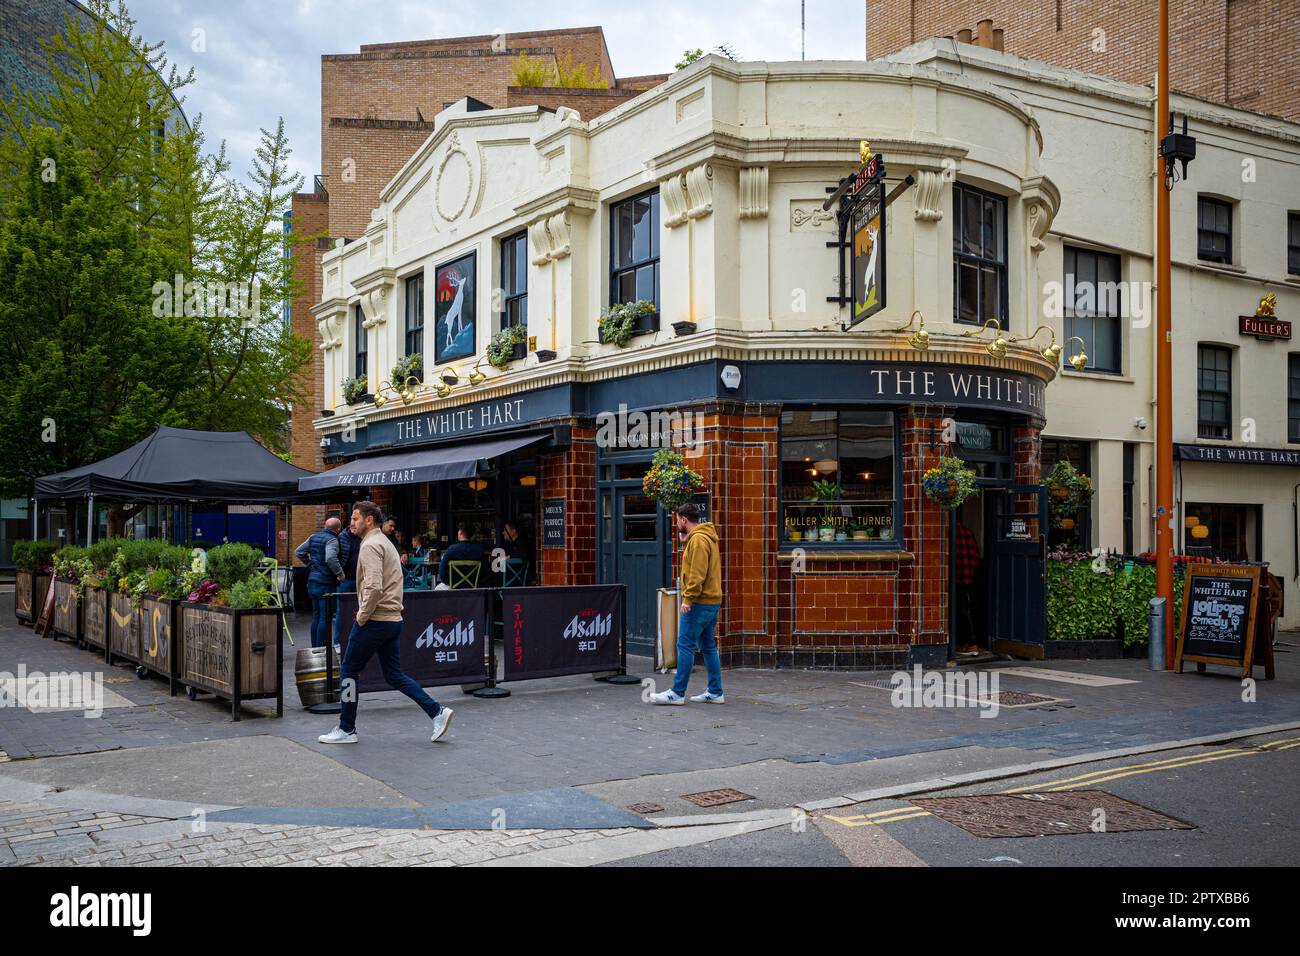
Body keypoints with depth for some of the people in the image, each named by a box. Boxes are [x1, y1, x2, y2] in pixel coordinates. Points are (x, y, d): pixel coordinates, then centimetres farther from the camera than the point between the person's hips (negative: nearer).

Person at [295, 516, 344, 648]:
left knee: (316, 616, 16)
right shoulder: (332, 540, -15)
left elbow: (298, 552, 17)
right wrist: (340, 573, -19)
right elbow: (330, 558, -31)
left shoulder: (314, 537, 11)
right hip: (326, 584, -8)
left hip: (312, 582, 8)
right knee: (325, 618, -2)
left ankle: (314, 647, 21)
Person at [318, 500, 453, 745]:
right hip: (393, 620, 10)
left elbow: (374, 587, -25)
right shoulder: (386, 542, 19)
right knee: (394, 676, 12)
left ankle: (346, 730, 13)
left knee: (348, 672, 4)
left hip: (374, 621, -9)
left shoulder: (371, 545, -13)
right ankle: (437, 712, 4)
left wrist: (362, 617, -15)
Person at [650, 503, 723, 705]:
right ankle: (715, 692, 14)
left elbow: (697, 574, -22)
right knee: (708, 647, 12)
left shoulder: (698, 539, -14)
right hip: (711, 601, 10)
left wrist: (687, 598, -20)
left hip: (699, 603, -10)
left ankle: (677, 693, -4)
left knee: (685, 646, -6)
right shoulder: (707, 537, 18)